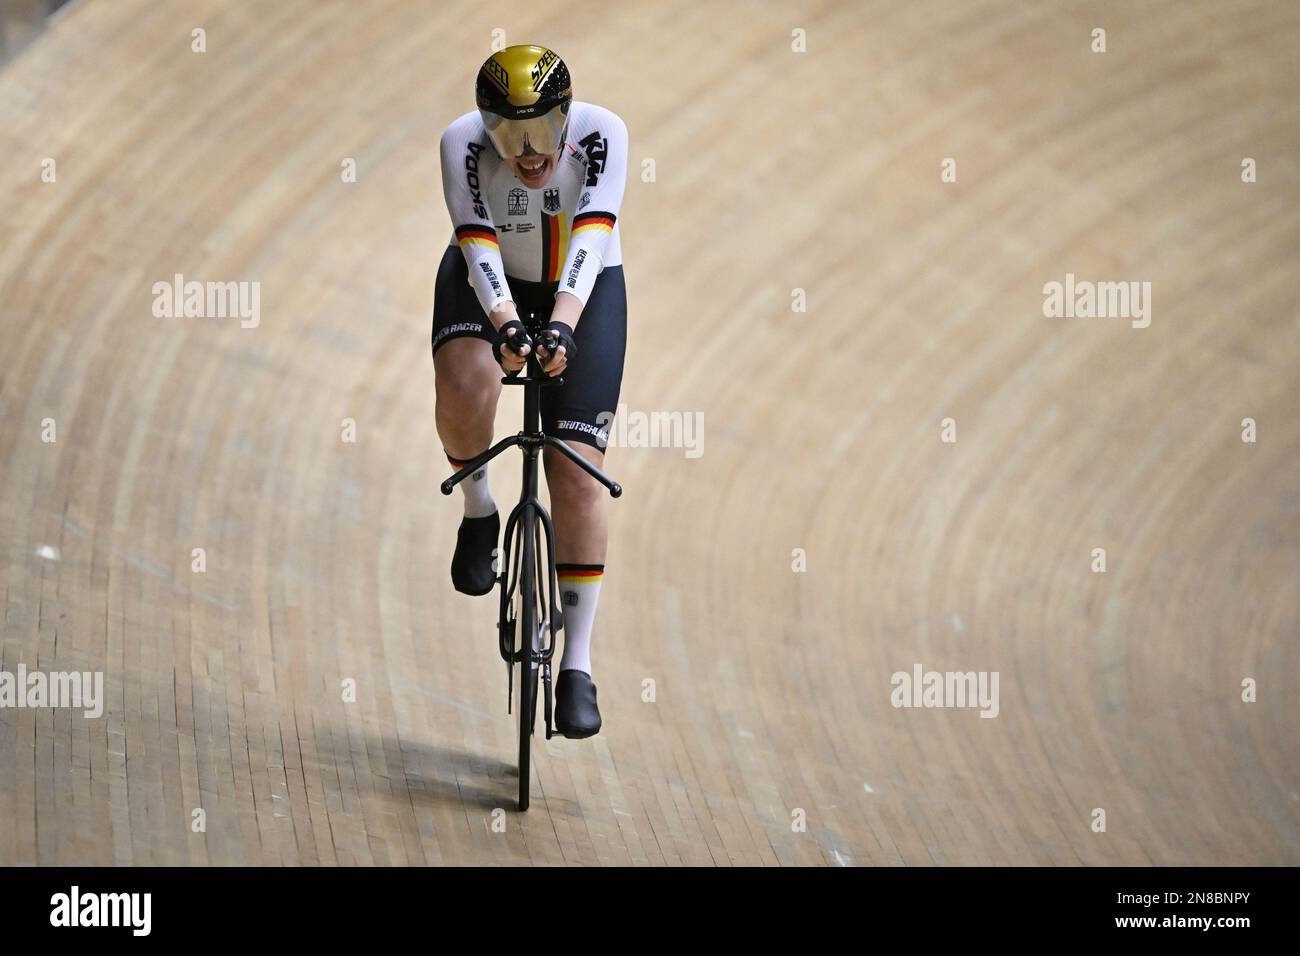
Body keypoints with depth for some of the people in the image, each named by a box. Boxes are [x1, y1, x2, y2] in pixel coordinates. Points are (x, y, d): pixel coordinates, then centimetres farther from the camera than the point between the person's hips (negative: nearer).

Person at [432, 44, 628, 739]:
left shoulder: (601, 134, -26)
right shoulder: (462, 143, -25)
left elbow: (590, 239, -37)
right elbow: (479, 244, -33)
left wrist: (563, 325, -53)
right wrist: (505, 326, -51)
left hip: (583, 291, 0)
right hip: (491, 285, 0)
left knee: (577, 476, -10)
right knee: (463, 387, -34)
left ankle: (577, 667, -3)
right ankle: (478, 512, -3)